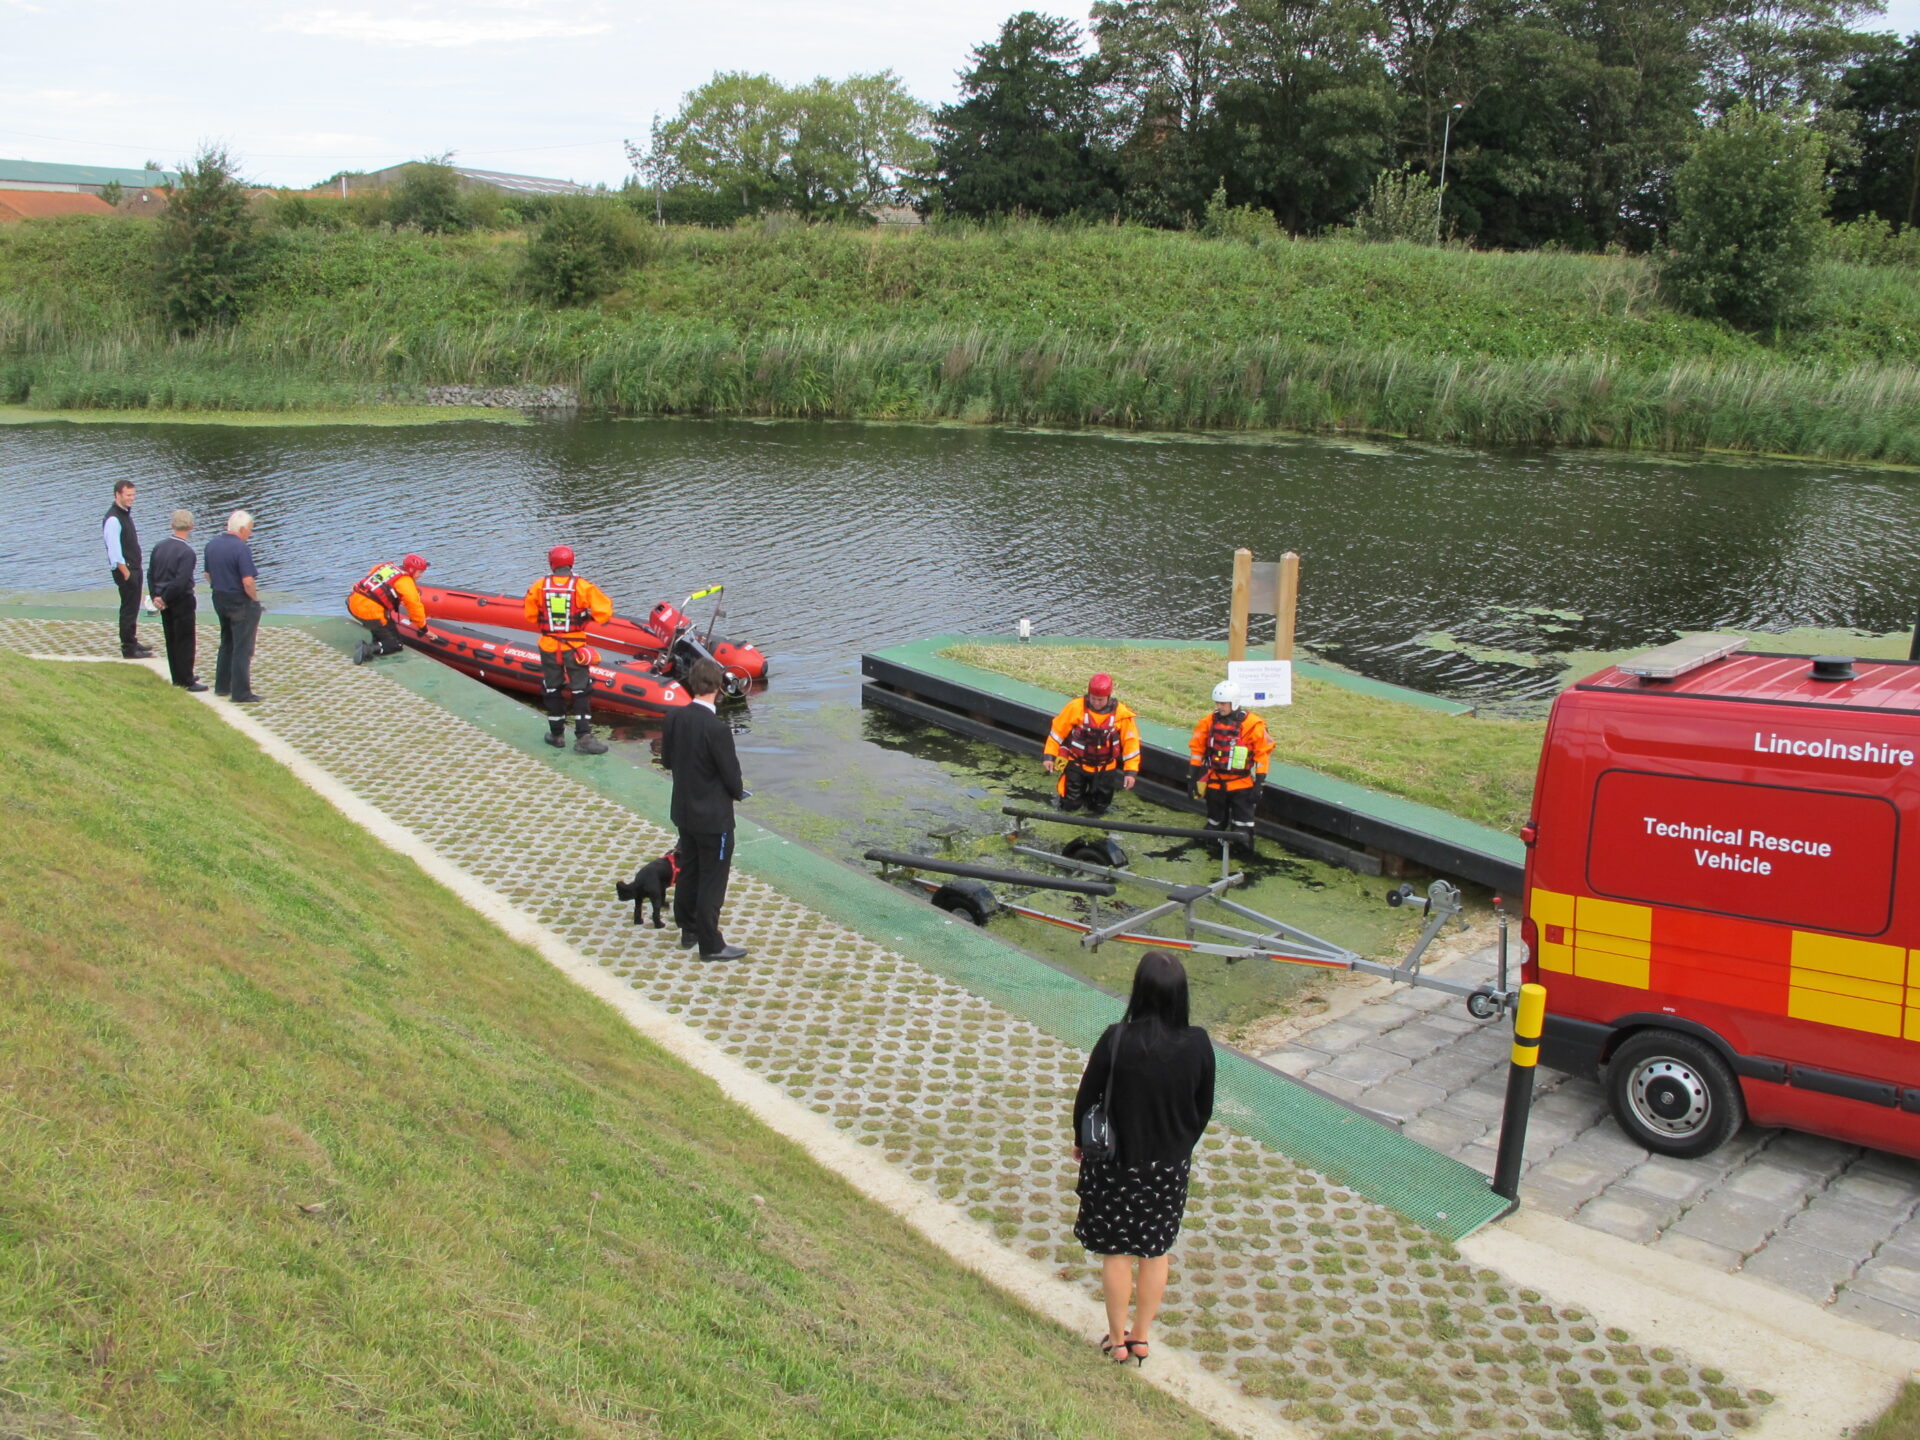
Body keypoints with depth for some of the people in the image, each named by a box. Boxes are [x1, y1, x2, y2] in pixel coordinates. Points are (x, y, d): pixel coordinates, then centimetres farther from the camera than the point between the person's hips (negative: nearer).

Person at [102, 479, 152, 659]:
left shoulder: (127, 513, 12)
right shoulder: (113, 519, -18)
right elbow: (115, 551, -21)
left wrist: (135, 570, 16)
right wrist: (126, 574, -20)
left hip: (134, 568, 10)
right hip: (124, 570, -9)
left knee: (133, 606, 18)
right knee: (129, 608, -4)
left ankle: (131, 642, 30)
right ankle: (129, 648, 2)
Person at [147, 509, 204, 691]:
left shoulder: (159, 546, 2)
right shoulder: (187, 552, -20)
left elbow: (151, 574, 6)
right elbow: (180, 581, -24)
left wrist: (156, 596, 6)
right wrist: (164, 599, -12)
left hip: (166, 602, 7)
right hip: (182, 601, -7)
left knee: (171, 640, 16)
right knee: (186, 641, 1)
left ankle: (178, 677, 26)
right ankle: (187, 681, 6)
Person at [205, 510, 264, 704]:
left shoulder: (212, 544, 3)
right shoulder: (242, 549, -21)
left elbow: (208, 575, 10)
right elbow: (248, 581, -25)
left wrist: (220, 588, 17)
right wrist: (255, 599, -9)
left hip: (219, 599, 8)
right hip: (241, 602, -8)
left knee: (226, 644, 22)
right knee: (242, 649, 0)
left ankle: (222, 686, 28)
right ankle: (241, 693, 2)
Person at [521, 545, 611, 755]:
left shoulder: (538, 586, -5)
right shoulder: (583, 586, -11)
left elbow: (530, 616, 4)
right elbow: (604, 613, -13)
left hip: (548, 647, 2)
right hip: (575, 648, -2)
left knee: (552, 691, 16)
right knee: (581, 692, 6)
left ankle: (557, 735, 25)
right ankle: (583, 737, 0)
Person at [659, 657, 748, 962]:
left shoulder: (675, 718, -6)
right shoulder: (716, 728, -26)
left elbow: (666, 759, 7)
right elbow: (731, 774, -19)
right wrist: (737, 793, 2)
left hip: (684, 811, 7)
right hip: (713, 818, -7)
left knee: (689, 871, 22)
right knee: (712, 880, 5)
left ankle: (689, 930, 36)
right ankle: (711, 945, 14)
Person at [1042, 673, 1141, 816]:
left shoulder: (1121, 714, -14)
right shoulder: (1075, 708, -17)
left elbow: (1131, 742, -7)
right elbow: (1057, 731, -6)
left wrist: (1131, 771, -10)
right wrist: (1049, 756, -6)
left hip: (1104, 769, 1)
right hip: (1076, 764, -1)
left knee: (1098, 809, 8)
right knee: (1070, 806, 0)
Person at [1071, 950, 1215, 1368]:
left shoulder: (1117, 1040, -25)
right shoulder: (1197, 1044, -17)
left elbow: (1086, 1099, -12)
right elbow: (1204, 1109, -3)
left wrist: (1082, 1144, 8)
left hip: (1116, 1164, -2)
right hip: (1170, 1167, 2)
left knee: (1116, 1253, 16)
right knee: (1157, 1252, 21)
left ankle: (1117, 1340, 30)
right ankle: (1141, 1336, 35)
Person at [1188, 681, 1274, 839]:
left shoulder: (1252, 724, -10)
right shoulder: (1209, 722, 0)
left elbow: (1264, 753, -6)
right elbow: (1196, 749, 8)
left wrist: (1259, 784, -9)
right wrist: (1191, 777, 6)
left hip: (1241, 785, -3)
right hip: (1215, 783, 3)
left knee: (1242, 830, -5)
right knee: (1215, 824, 15)